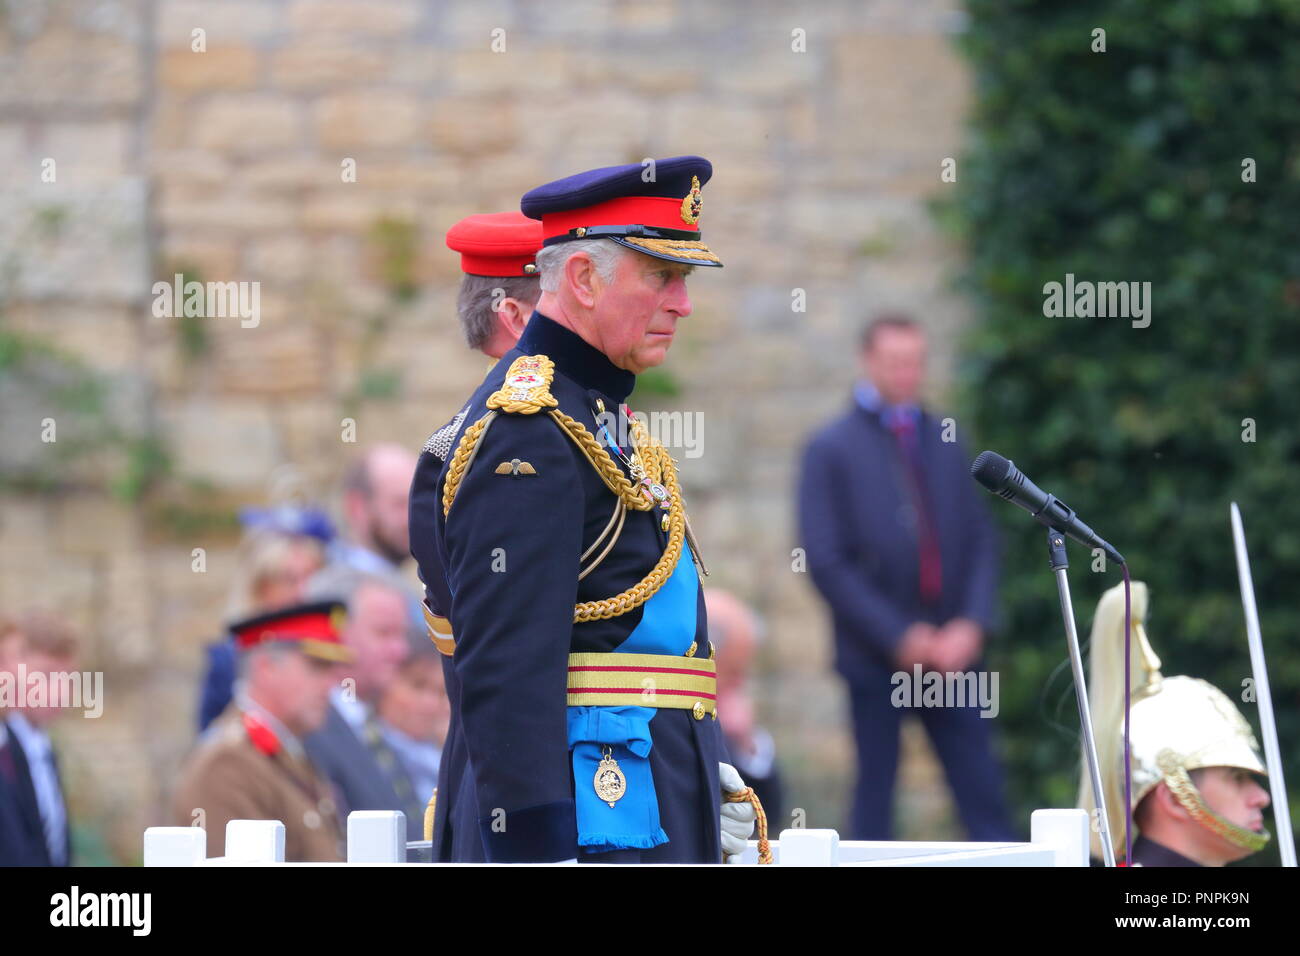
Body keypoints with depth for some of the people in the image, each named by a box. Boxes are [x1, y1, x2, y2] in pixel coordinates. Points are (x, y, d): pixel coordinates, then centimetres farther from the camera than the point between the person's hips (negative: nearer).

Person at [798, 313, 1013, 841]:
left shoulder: (946, 443, 12)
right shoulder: (831, 450, -1)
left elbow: (981, 543, 11)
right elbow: (826, 561, -7)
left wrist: (971, 624, -6)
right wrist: (899, 637, -12)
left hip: (953, 646, 3)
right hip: (876, 655, -3)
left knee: (982, 791, -1)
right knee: (875, 793, 2)